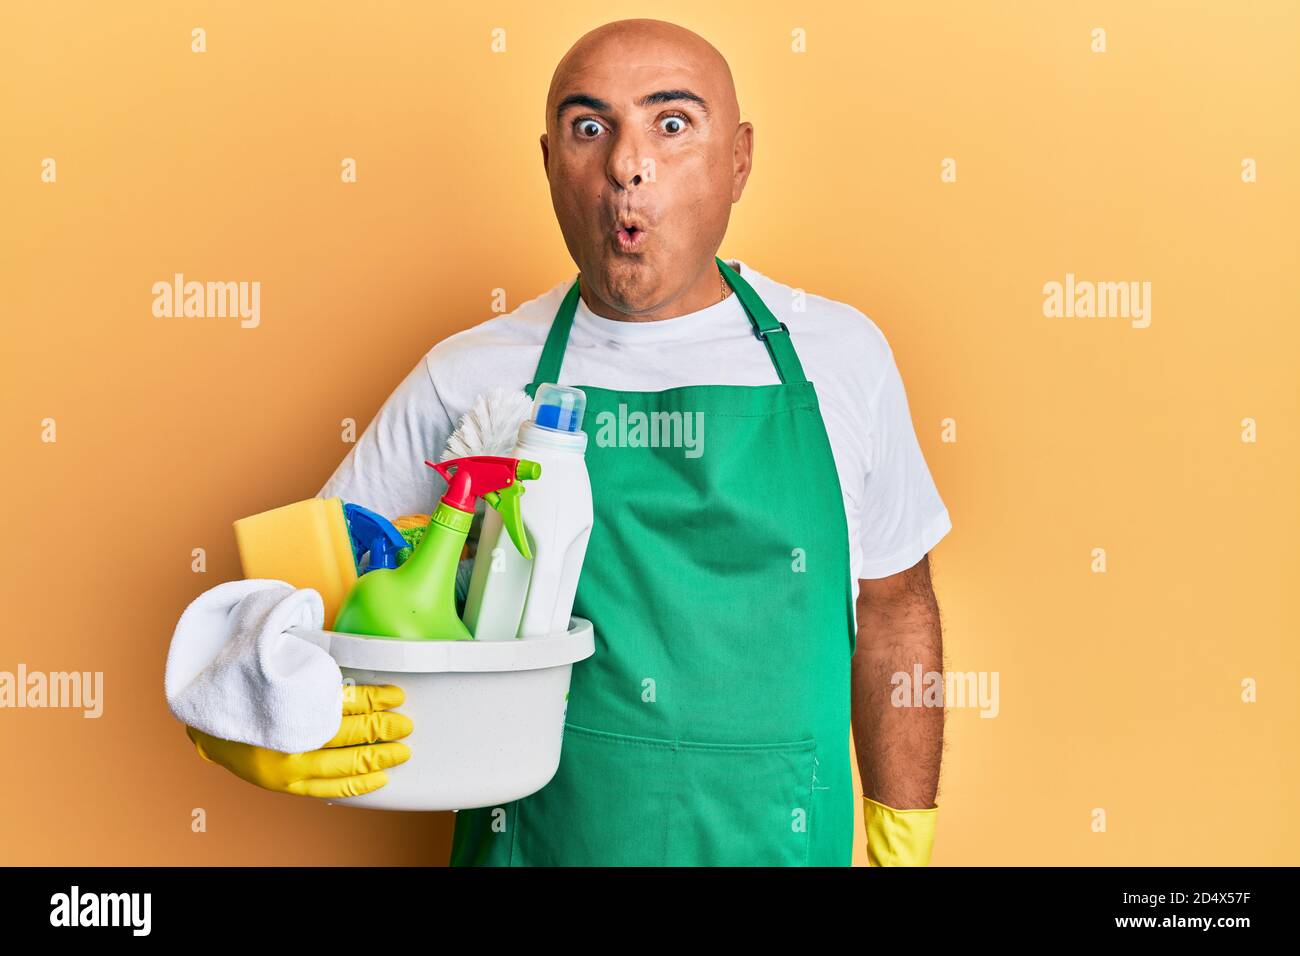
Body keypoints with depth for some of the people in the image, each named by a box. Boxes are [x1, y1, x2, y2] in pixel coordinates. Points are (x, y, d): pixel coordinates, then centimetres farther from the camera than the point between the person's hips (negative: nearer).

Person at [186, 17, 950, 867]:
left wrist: (904, 841, 8)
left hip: (783, 843, 1)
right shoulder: (468, 382, -7)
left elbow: (891, 605, 6)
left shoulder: (840, 355, -3)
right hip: (532, 838, 0)